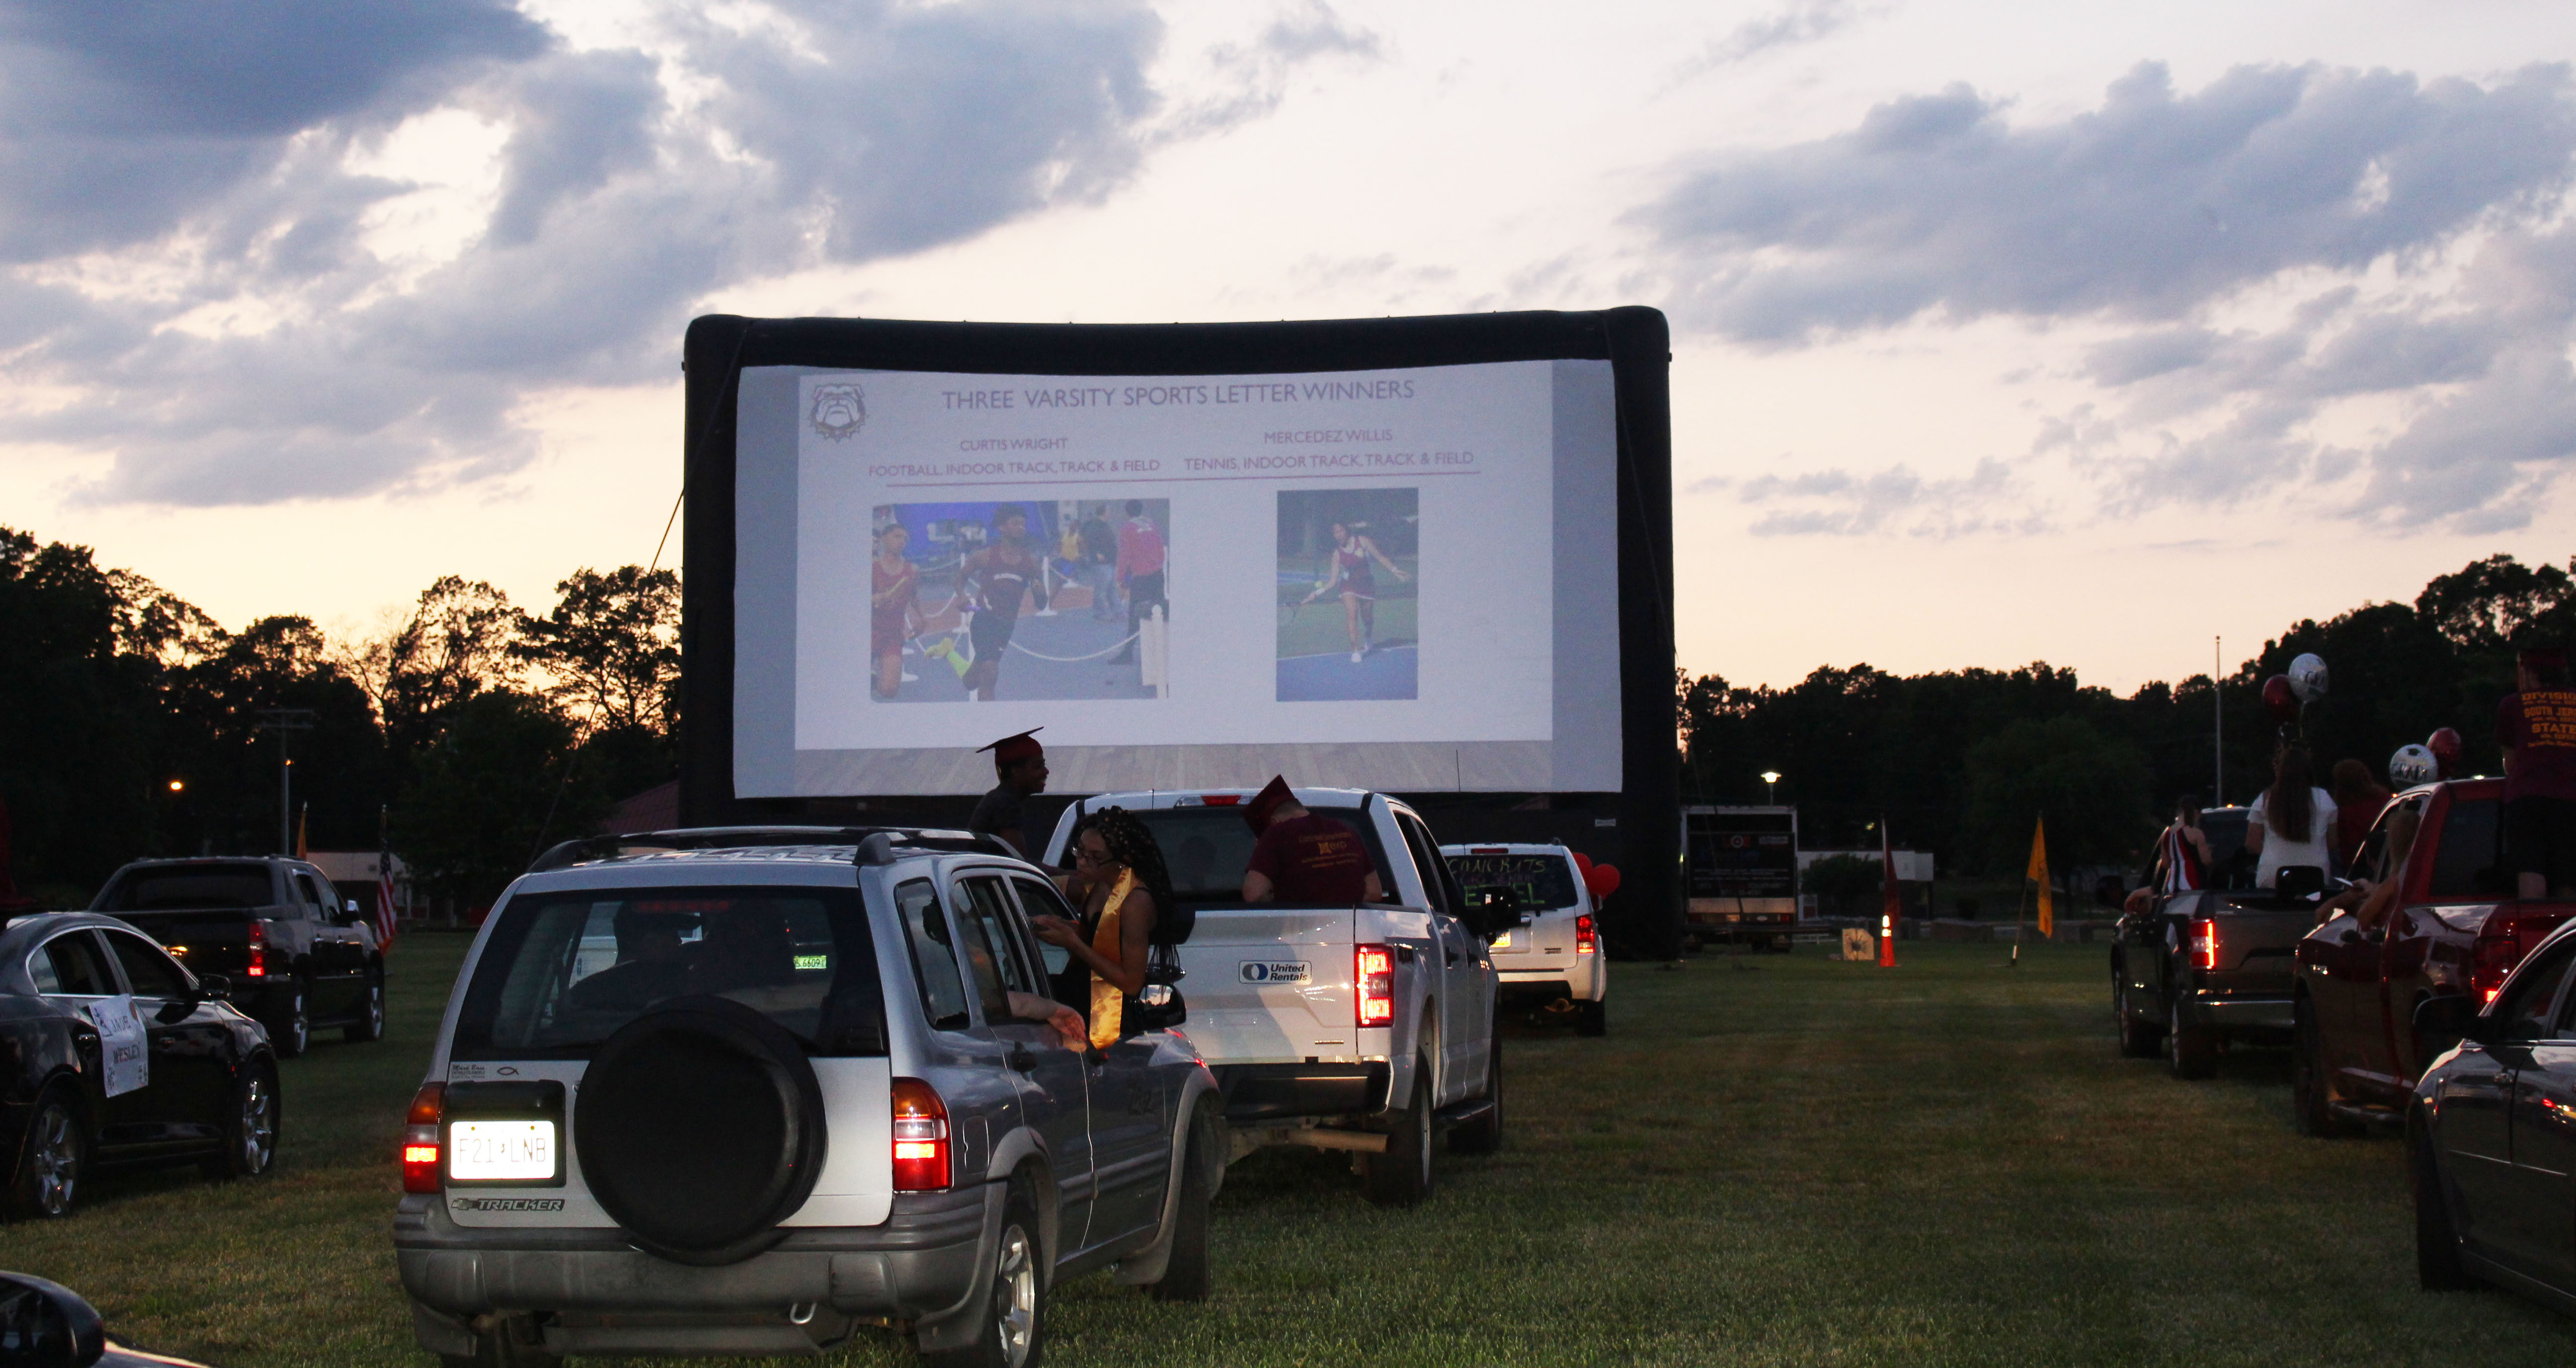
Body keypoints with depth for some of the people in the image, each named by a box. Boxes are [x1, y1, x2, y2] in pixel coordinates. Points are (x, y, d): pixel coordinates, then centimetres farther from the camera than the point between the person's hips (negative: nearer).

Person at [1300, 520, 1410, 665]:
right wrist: (1317, 593, -13)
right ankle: (1356, 651, -17)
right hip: (1349, 585, 0)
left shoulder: (1362, 541, -7)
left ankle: (1369, 639, 44)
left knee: (1367, 617, 11)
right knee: (1352, 615, -20)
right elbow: (1333, 581, -2)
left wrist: (1395, 571, -3)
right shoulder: (1338, 553, -4)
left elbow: (1380, 557, 1)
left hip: (1367, 583, 0)